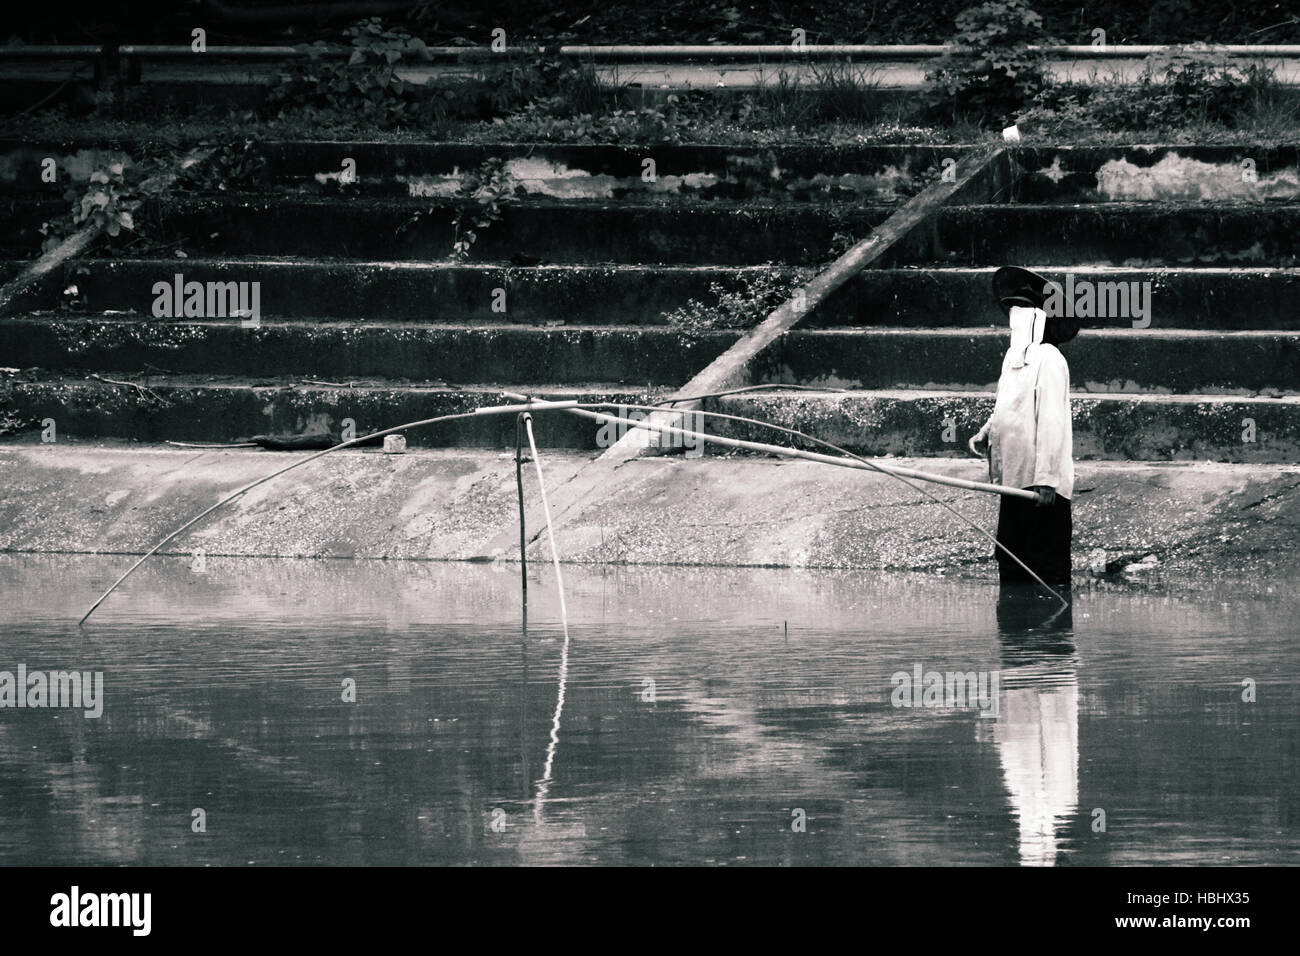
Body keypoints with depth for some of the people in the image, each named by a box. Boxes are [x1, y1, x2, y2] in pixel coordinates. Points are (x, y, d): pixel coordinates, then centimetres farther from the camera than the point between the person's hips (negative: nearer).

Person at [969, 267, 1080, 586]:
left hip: (1042, 486, -9)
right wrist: (985, 435, 8)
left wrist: (1047, 479, -21)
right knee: (1011, 564, 10)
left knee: (1048, 569, -5)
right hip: (1015, 481, 9)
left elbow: (1052, 422, -17)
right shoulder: (1014, 356, 15)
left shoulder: (1048, 360, -12)